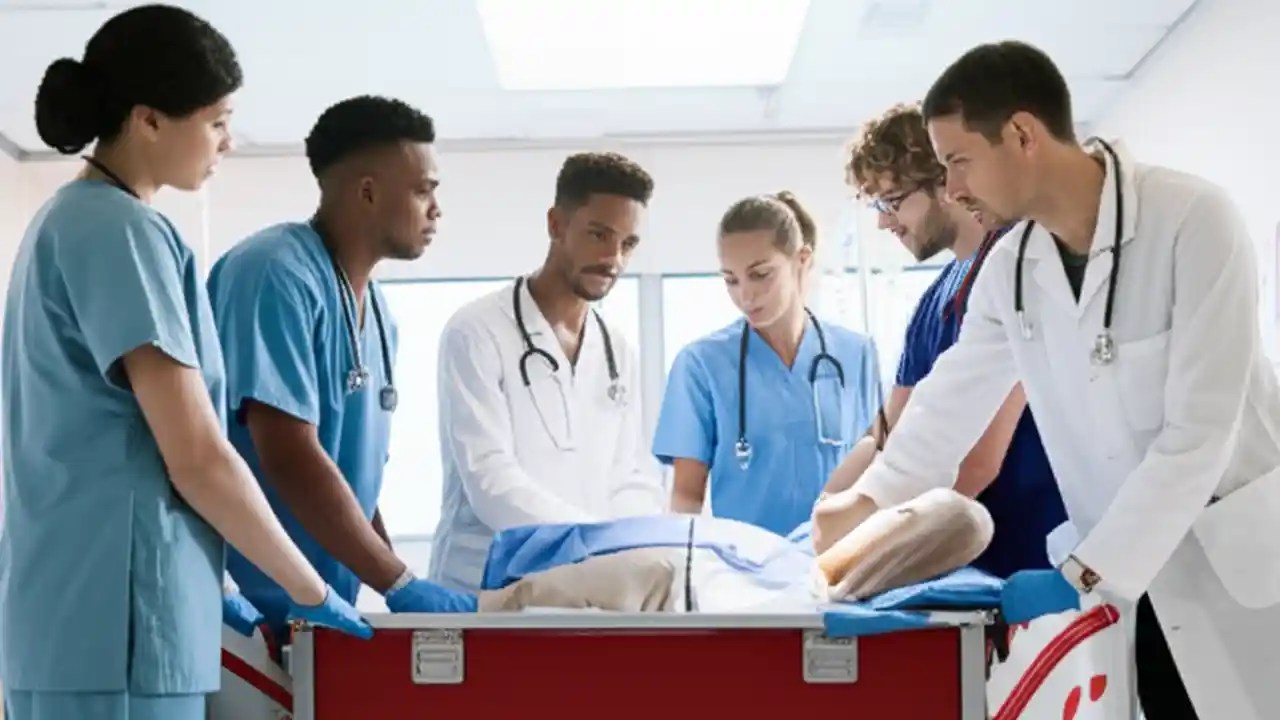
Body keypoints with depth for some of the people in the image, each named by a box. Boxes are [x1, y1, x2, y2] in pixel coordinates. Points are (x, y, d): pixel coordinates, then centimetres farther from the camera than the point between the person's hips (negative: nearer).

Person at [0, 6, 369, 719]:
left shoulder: (70, 218, 17)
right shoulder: (120, 228, -12)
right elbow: (196, 457, -16)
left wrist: (213, 589, 22)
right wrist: (311, 592, -4)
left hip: (78, 610, 10)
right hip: (115, 615, -10)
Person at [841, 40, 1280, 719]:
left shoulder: (1193, 219, -19)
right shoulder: (1008, 268, 0)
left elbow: (1198, 429, -21)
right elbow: (952, 401, 12)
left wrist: (1081, 574, -21)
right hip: (1144, 574, 5)